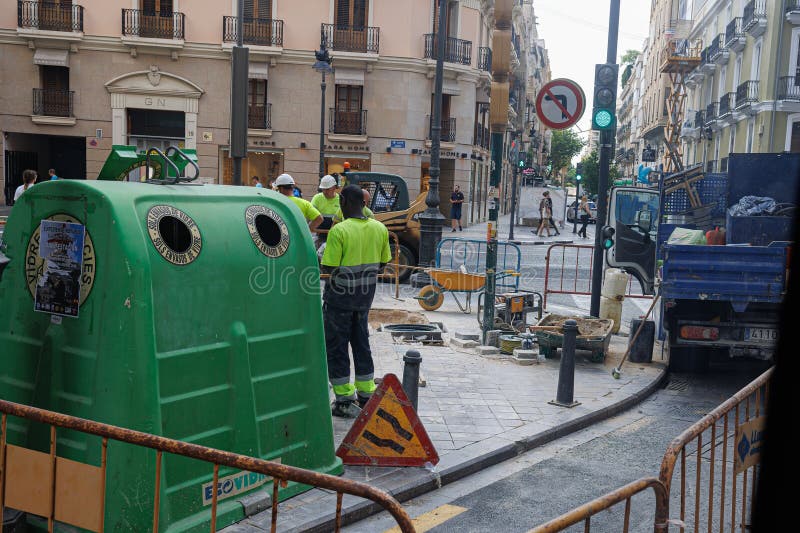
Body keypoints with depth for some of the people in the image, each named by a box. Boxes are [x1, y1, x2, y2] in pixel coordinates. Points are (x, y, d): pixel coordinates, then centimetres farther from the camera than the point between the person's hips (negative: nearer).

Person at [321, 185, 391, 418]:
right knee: (361, 343, 19)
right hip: (366, 294, 6)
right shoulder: (380, 229, -1)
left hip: (340, 295, -6)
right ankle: (366, 395, 25)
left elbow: (329, 268, -20)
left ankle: (345, 400, 11)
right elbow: (383, 264, 6)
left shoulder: (339, 230, -20)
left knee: (336, 346, 7)